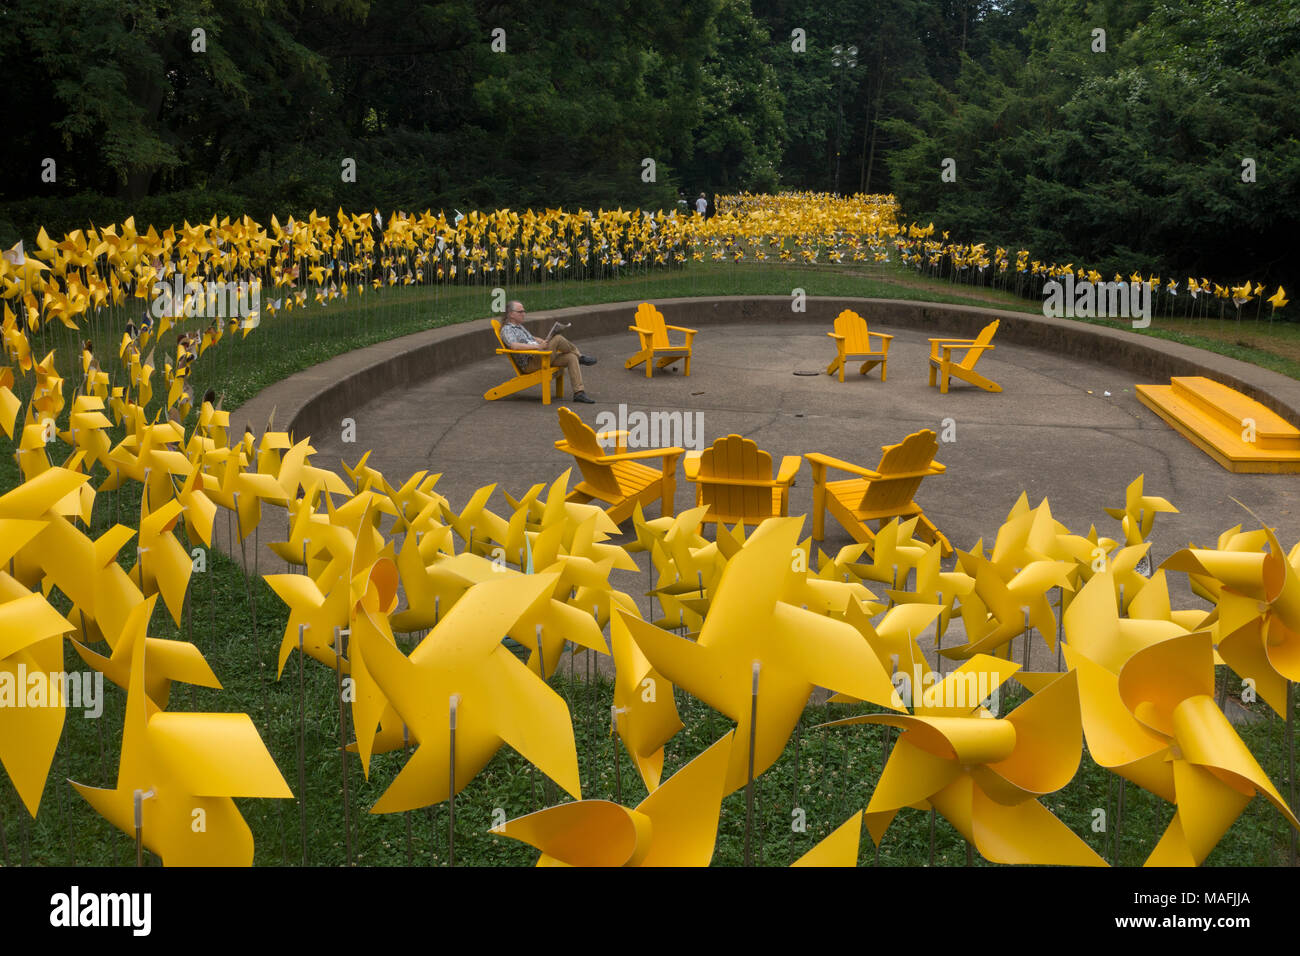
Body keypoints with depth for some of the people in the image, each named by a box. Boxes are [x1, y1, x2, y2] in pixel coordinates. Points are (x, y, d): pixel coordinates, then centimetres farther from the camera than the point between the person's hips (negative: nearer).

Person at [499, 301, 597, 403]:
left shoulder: (519, 327, 25)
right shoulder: (506, 329, -7)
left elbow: (532, 338, 37)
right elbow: (514, 345, -26)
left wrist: (545, 342, 14)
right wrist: (538, 346, -27)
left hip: (541, 358, 10)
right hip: (530, 364, -10)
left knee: (571, 357, -11)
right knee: (558, 339, -22)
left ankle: (579, 393, -18)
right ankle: (579, 356, 4)